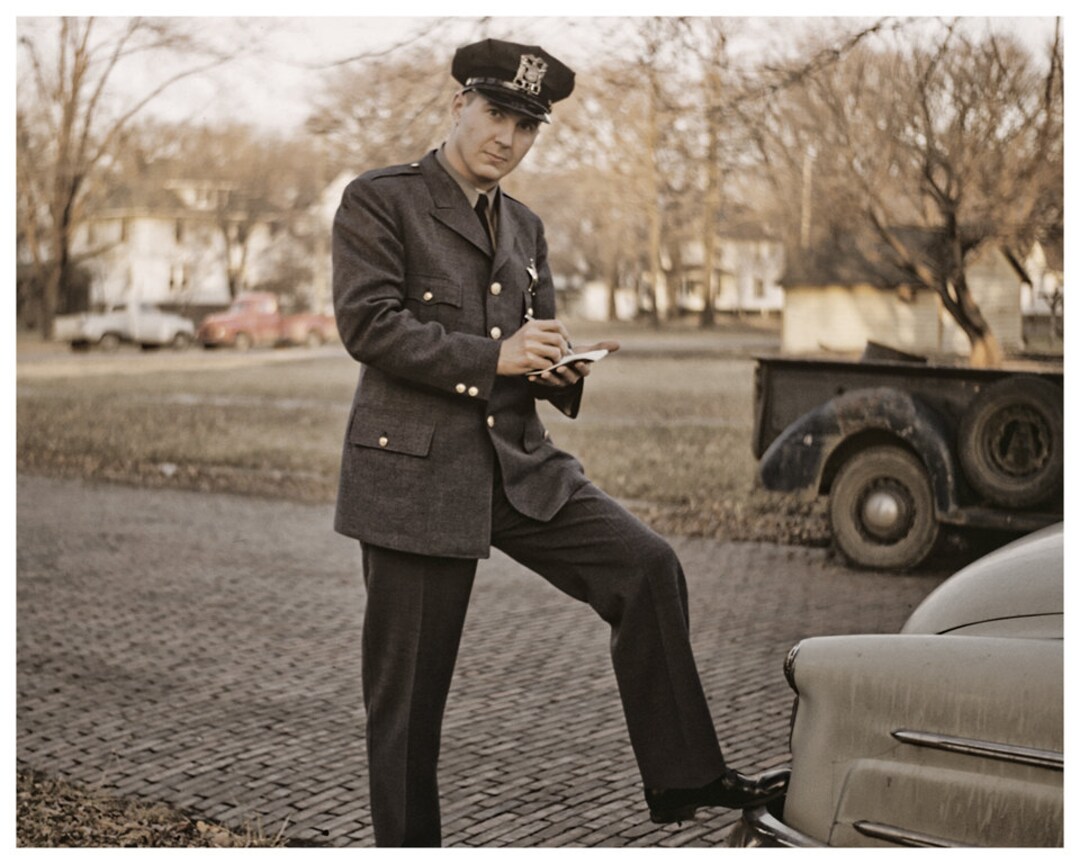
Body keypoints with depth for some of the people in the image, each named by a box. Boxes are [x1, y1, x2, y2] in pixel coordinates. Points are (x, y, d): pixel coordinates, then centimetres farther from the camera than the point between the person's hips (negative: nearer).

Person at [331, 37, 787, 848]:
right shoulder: (379, 200, -2)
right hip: (413, 472, -5)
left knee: (648, 565, -9)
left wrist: (561, 369, -5)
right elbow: (367, 323, -14)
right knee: (409, 690, 2)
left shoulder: (525, 228, 17)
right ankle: (407, 842, 20)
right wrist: (494, 357, -20)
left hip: (520, 465, 5)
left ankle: (684, 775, -1)